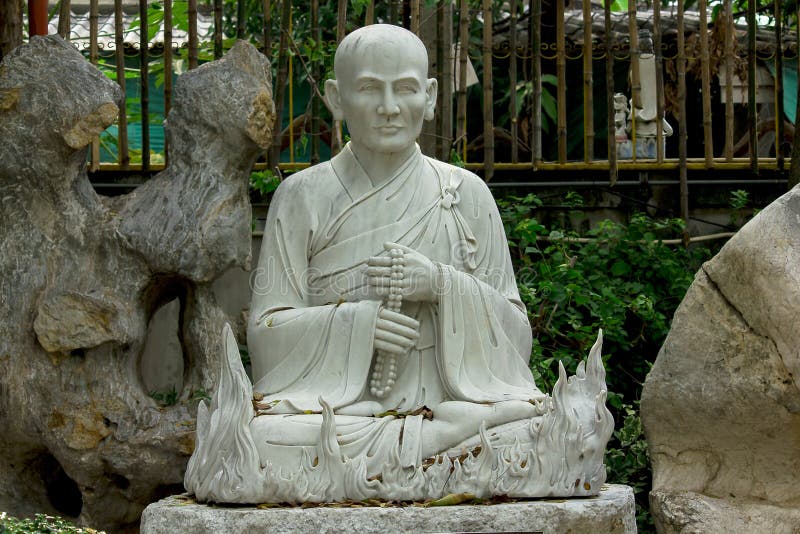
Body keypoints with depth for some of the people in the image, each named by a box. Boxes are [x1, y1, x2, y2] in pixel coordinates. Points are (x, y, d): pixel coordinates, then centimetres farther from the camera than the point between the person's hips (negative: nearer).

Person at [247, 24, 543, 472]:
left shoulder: (467, 195, 10)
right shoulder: (303, 197, 7)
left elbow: (516, 335, 6)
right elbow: (265, 332, 2)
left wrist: (442, 285, -12)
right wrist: (355, 322, -16)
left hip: (451, 400, -1)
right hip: (331, 411, 1)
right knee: (264, 440, -34)